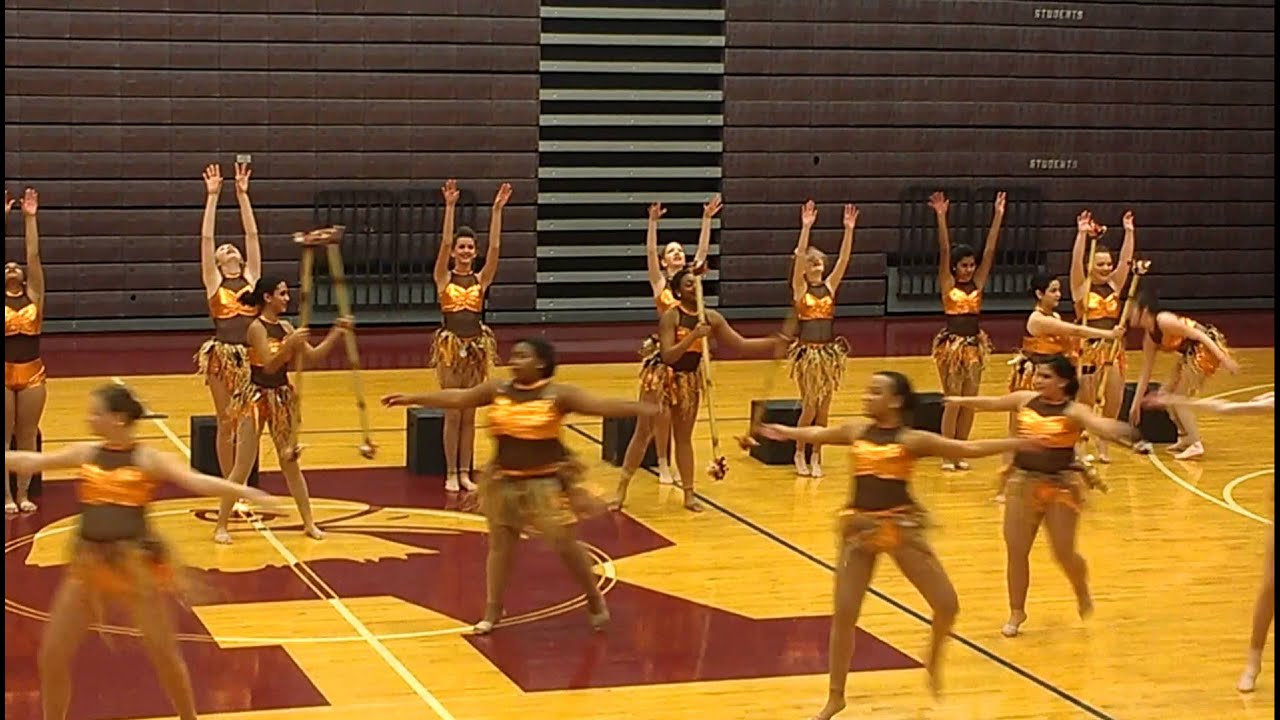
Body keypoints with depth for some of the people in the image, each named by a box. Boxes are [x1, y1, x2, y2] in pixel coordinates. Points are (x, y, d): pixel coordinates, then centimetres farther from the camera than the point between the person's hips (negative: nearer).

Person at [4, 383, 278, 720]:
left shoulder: (149, 459, -6)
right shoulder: (85, 453, 7)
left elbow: (197, 481, -17)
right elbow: (29, 462, 14)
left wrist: (248, 493, -31)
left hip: (137, 562, -4)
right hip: (88, 562, 4)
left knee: (163, 652, 2)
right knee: (52, 653, 4)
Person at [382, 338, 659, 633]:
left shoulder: (558, 394, -12)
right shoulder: (497, 390, 0)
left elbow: (598, 405, -20)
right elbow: (457, 398, 5)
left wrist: (638, 409, -34)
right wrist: (413, 398, 5)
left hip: (549, 481, -4)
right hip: (506, 481, 4)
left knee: (566, 546, 1)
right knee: (500, 544, 9)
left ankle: (595, 601, 22)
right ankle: (493, 611, 21)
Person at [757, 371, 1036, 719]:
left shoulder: (912, 439, -6)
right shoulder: (855, 431, 4)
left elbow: (969, 449, -7)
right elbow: (817, 434, 23)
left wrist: (1018, 443, -13)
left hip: (902, 526, -2)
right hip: (860, 527, 2)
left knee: (947, 605, -2)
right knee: (844, 614, -1)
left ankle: (934, 658, 30)